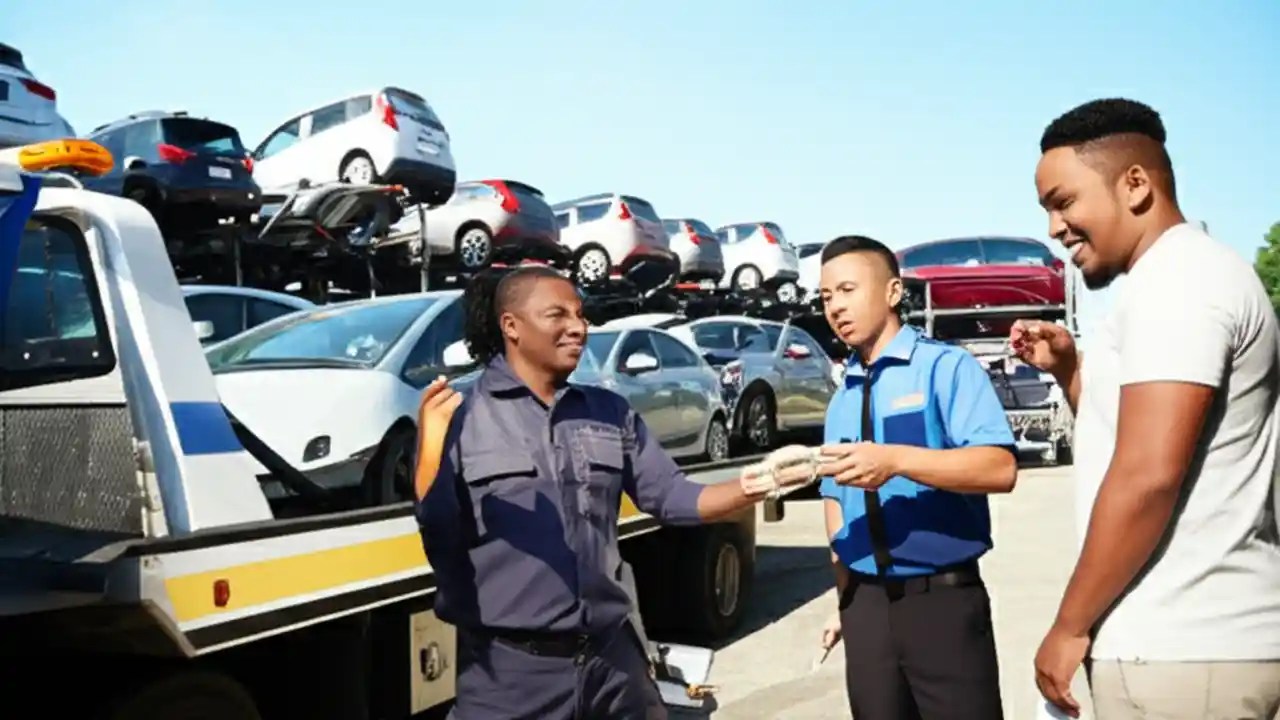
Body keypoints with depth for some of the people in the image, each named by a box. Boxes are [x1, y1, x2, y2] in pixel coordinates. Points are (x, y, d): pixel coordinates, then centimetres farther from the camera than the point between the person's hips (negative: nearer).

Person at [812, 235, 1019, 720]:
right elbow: (835, 499, 13)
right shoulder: (841, 400, 11)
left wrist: (897, 460, -30)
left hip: (942, 599, -5)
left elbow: (1000, 468, -19)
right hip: (865, 605, 6)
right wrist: (845, 597, 4)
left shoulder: (946, 366, -6)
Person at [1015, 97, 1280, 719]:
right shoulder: (1184, 278, 17)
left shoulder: (1174, 281, -15)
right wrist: (1068, 368, 9)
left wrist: (1070, 626, -15)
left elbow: (1149, 475, -23)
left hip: (1179, 648, -10)